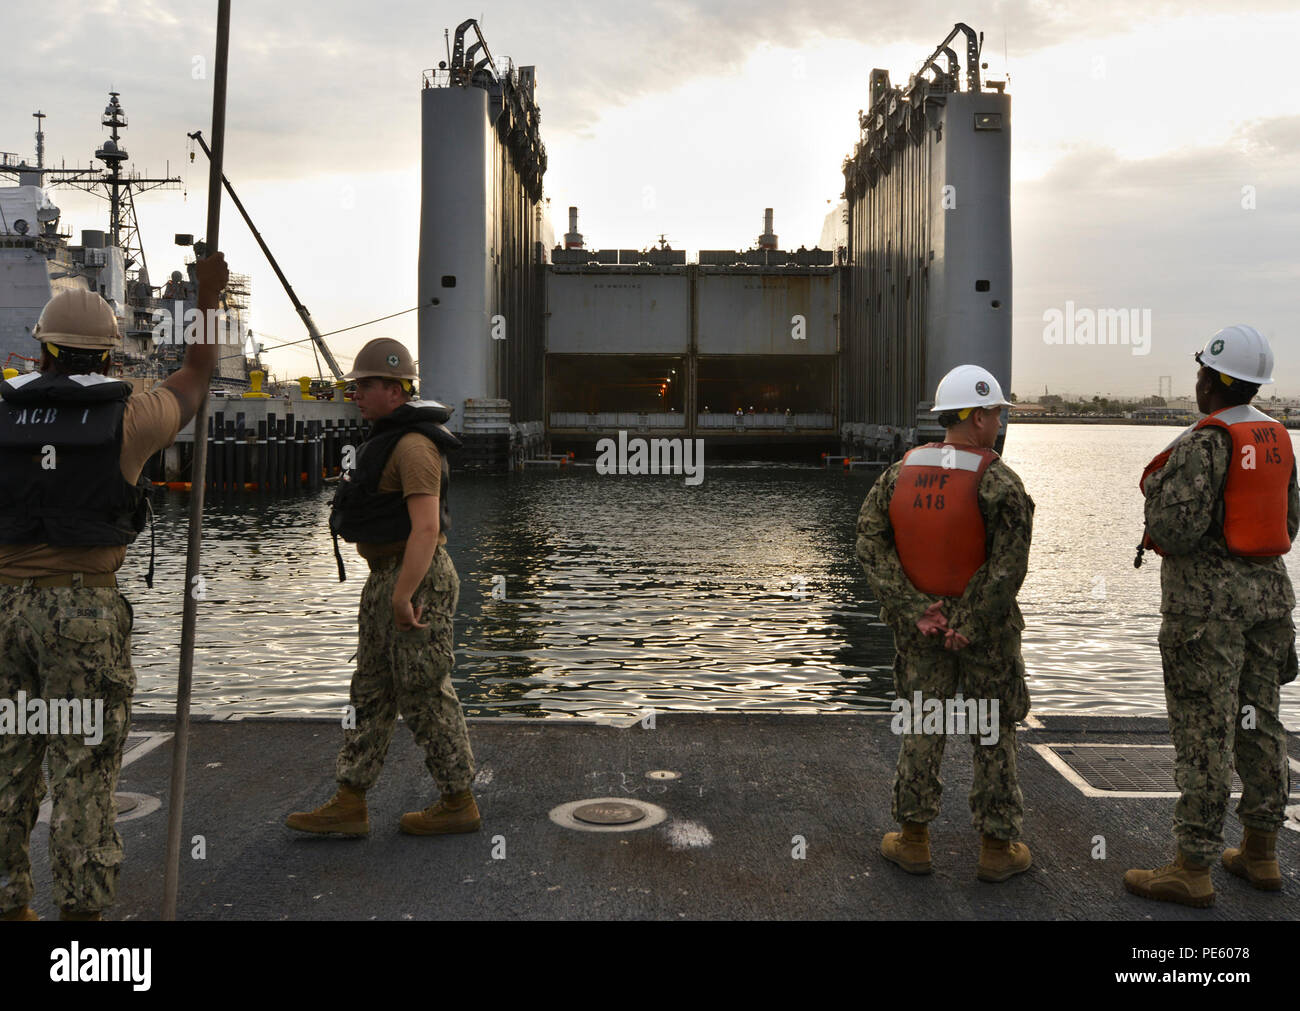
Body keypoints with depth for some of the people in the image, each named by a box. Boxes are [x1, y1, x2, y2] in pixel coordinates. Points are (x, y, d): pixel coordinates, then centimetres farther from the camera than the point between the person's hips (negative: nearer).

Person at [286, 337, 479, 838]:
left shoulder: (414, 445, -17)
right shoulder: (389, 441, 16)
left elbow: (427, 527, -25)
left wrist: (402, 597, -26)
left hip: (416, 580, -11)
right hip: (387, 578, 11)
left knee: (425, 695, -1)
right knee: (371, 692, 10)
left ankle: (458, 804, 11)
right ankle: (349, 806, 14)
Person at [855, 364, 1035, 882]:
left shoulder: (900, 473, -2)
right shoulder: (998, 482, -16)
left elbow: (870, 542, -7)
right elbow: (1008, 565, -23)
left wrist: (915, 611, -10)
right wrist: (971, 626, -15)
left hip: (919, 625, 4)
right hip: (986, 626, -3)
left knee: (920, 728, 15)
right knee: (993, 733, 11)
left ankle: (913, 840, 22)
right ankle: (997, 848, 20)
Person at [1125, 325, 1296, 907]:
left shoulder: (1204, 443, -17)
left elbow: (1174, 530, -22)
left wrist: (1158, 483, -6)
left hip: (1207, 597, -8)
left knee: (1203, 731, -4)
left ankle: (1193, 870, 2)